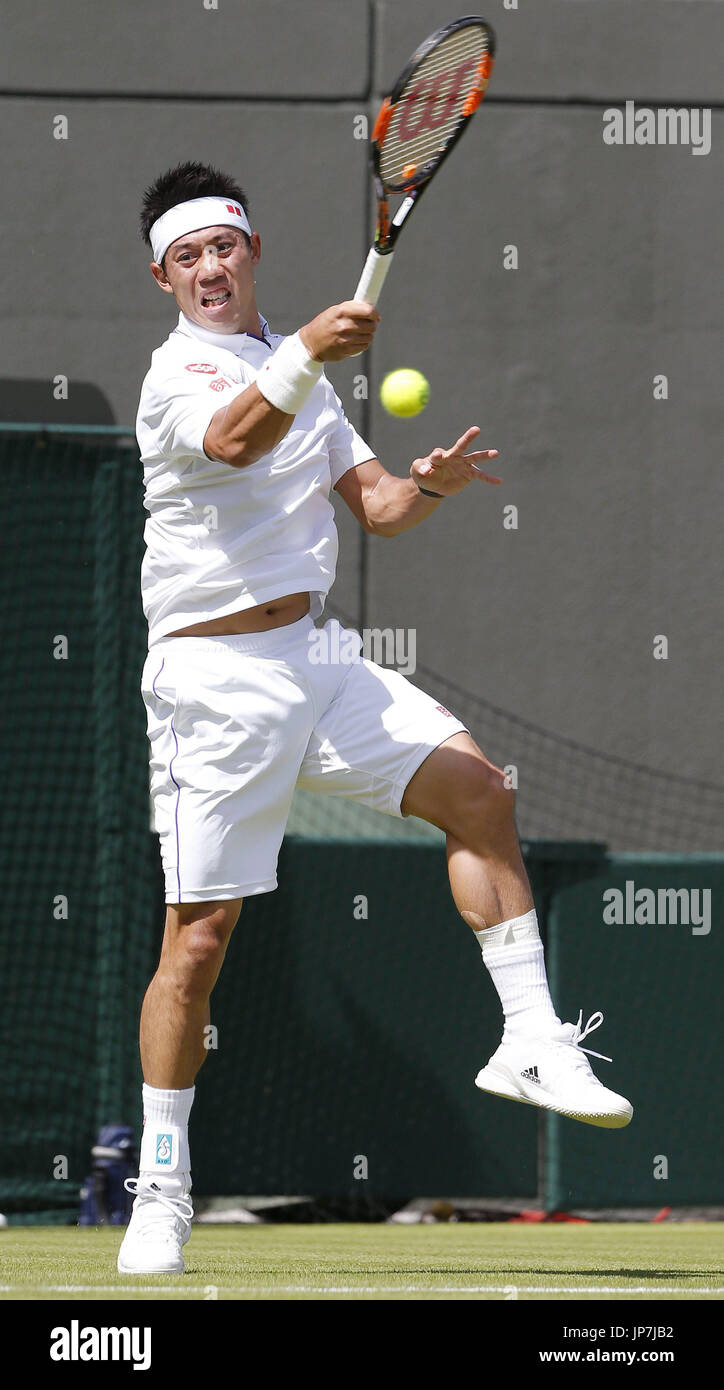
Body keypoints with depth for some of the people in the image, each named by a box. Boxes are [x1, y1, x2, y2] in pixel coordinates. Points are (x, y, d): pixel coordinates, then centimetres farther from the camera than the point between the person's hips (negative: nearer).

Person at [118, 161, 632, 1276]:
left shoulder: (296, 370, 17)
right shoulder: (180, 373, -9)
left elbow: (374, 505, 18)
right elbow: (233, 439, -32)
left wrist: (430, 481, -4)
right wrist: (307, 355, -48)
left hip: (314, 660, 7)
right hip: (215, 674, -7)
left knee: (475, 787, -6)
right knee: (200, 934, -8)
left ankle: (530, 1045, 0)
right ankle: (160, 1192, 0)